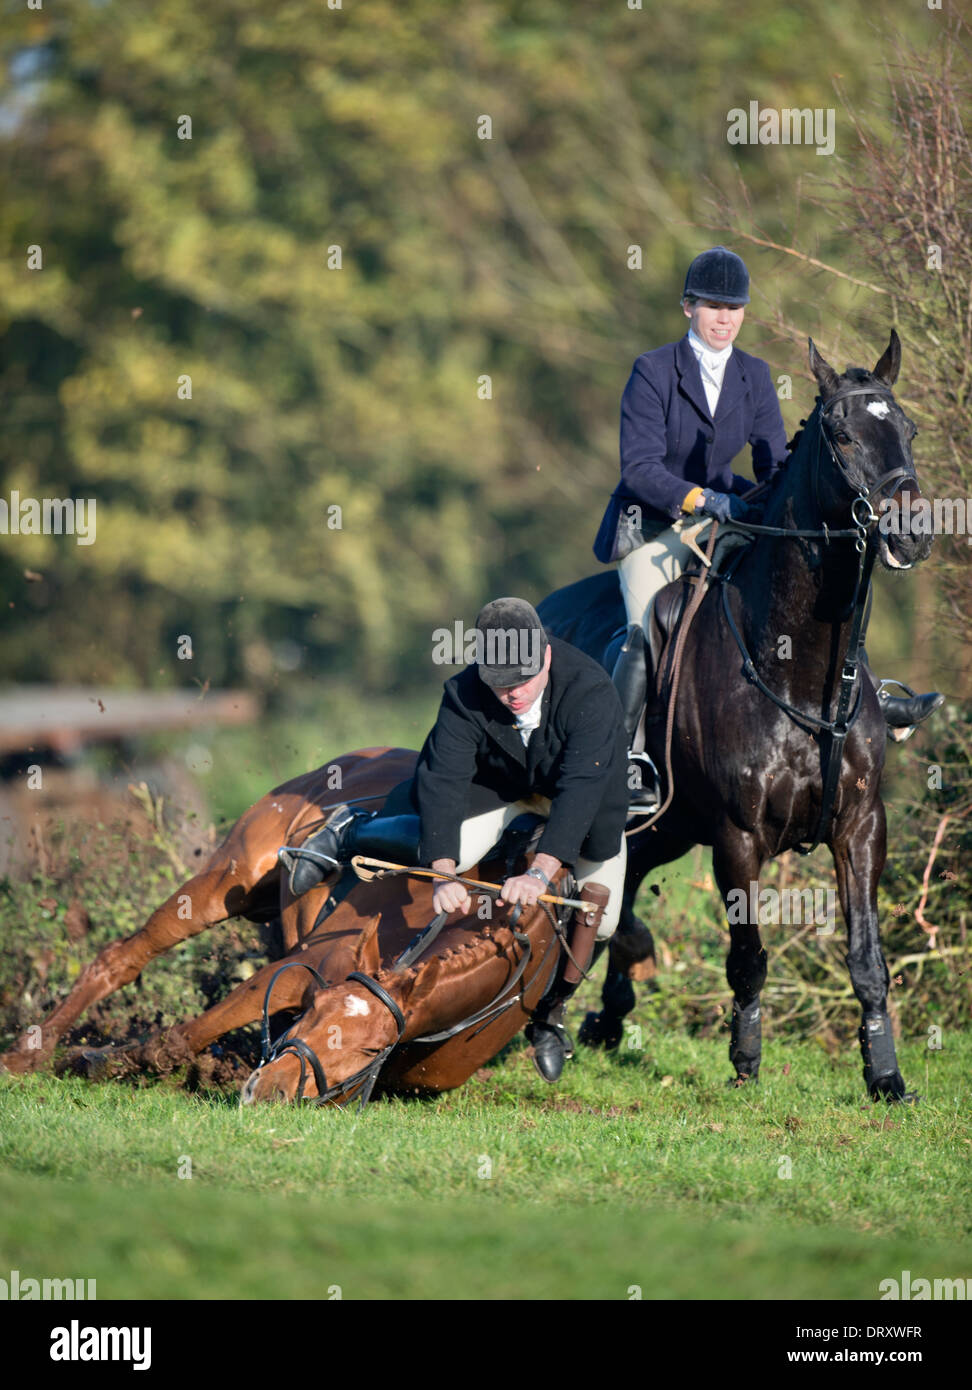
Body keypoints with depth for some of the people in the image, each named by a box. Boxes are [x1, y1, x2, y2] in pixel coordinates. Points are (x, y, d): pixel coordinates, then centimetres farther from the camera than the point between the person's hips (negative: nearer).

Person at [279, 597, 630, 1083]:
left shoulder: (591, 691, -41)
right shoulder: (464, 696, -34)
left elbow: (580, 788, -49)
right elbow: (443, 781, -38)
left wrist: (539, 871, -61)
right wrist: (444, 877, -52)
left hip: (584, 792, 1)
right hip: (499, 781, -1)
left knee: (595, 898, -4)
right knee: (449, 846, -27)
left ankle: (551, 1011, 22)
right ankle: (349, 833, 4)